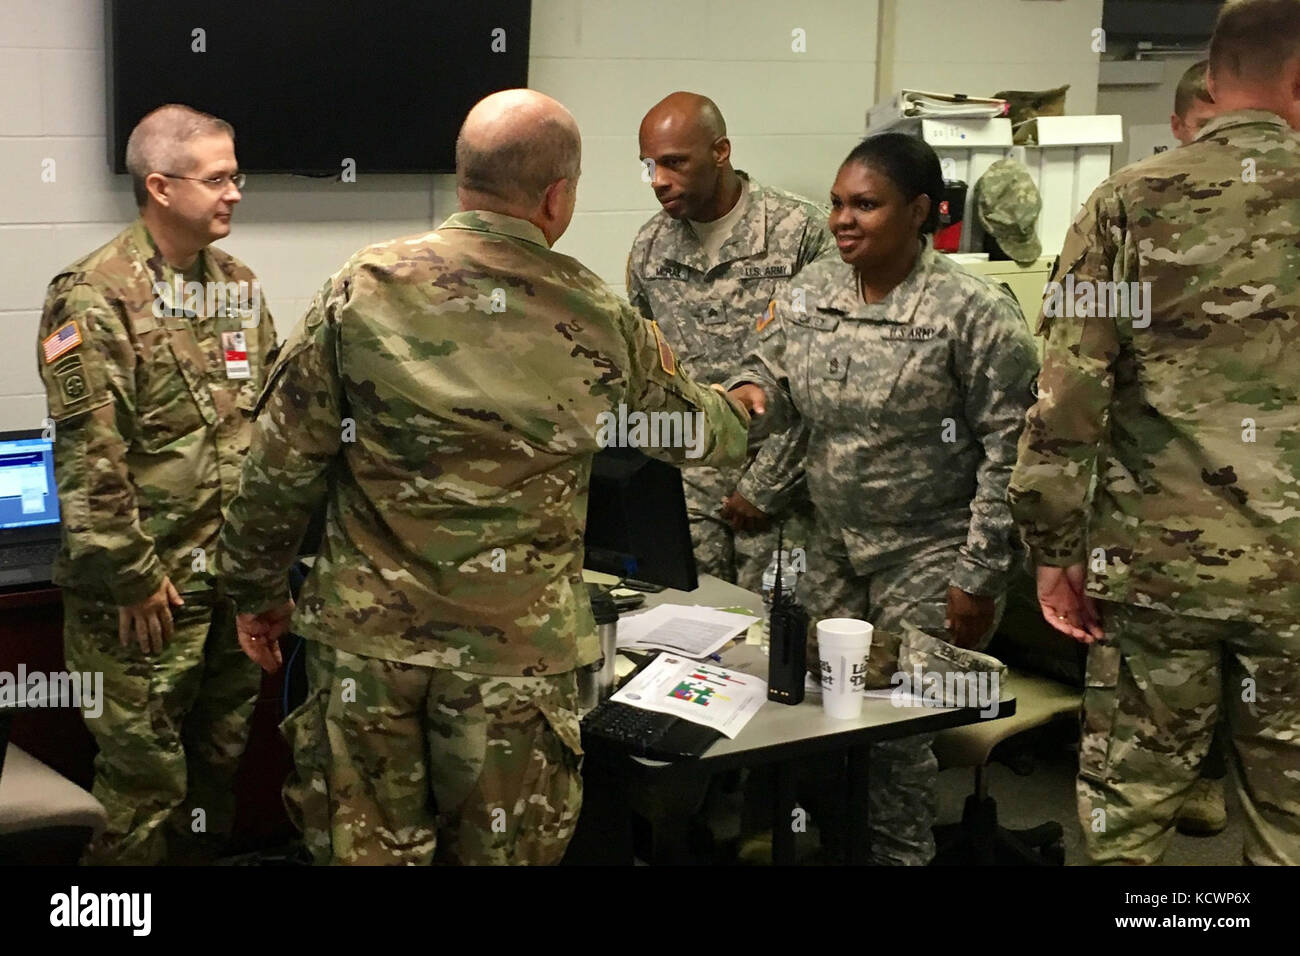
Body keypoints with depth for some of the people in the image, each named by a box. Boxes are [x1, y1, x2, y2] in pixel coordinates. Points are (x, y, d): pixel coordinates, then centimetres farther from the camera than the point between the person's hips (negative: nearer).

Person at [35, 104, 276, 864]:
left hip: (238, 573, 7)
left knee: (222, 757, 17)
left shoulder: (240, 284, 9)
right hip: (149, 584, -7)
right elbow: (90, 457, -17)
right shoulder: (96, 296, -13)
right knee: (144, 776, 0)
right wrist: (133, 578, -17)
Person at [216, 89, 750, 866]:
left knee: (365, 850, 12)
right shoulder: (601, 323, -3)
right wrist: (736, 410, 38)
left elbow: (285, 461, -3)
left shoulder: (365, 288, -6)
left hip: (369, 640, 1)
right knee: (502, 852, 13)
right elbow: (699, 436, 14)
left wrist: (257, 589, 12)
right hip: (519, 657, 0)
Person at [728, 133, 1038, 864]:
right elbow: (776, 371, 18)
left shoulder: (974, 311, -14)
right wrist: (749, 388, -9)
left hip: (929, 556, -6)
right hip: (835, 548, 6)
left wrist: (980, 579, -15)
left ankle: (901, 854, 13)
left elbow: (1009, 449, -14)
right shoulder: (812, 291, 4)